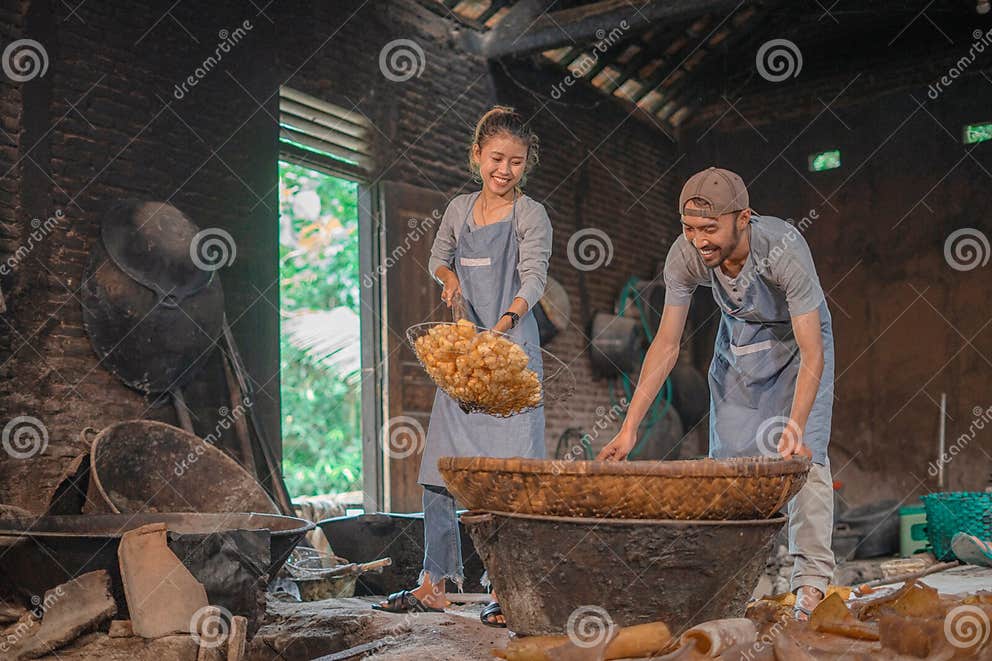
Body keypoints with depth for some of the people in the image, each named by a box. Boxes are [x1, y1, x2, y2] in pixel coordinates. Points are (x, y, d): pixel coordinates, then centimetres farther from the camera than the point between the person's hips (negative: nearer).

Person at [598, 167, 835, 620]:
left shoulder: (785, 248, -39)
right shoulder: (685, 255, -28)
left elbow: (812, 354, -37)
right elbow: (666, 345, -21)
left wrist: (793, 428, -49)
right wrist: (630, 426, -26)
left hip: (797, 340, -3)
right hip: (737, 339, 4)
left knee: (805, 456, -14)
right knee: (725, 454, -1)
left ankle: (812, 584, -8)